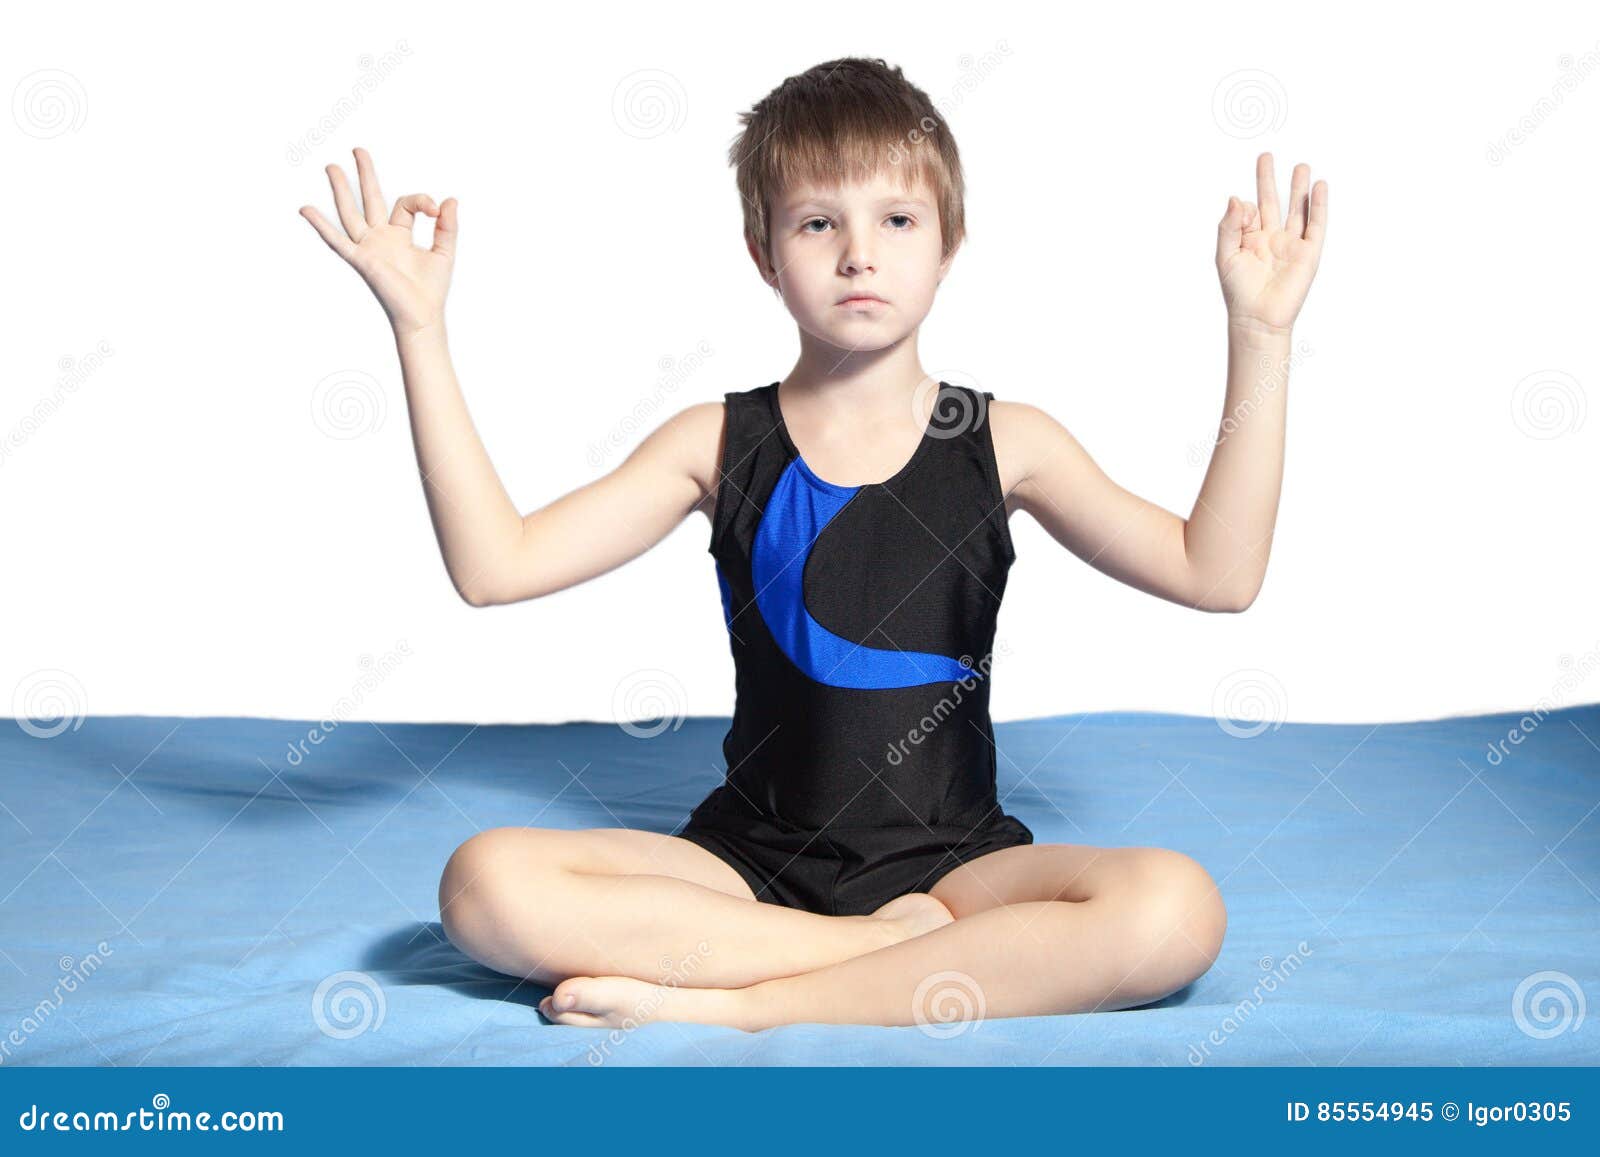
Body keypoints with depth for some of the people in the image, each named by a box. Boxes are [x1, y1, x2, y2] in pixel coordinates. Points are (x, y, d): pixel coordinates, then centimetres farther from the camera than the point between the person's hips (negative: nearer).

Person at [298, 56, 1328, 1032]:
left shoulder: (1004, 443, 3)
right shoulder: (720, 444, 3)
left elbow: (1216, 575, -3)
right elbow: (496, 565, -5)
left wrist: (1261, 338, -8)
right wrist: (421, 331, -9)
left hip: (953, 861, 0)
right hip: (752, 861, 0)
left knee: (1176, 909, -31)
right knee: (488, 883, -26)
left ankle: (733, 1007, -27)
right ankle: (898, 947, -21)